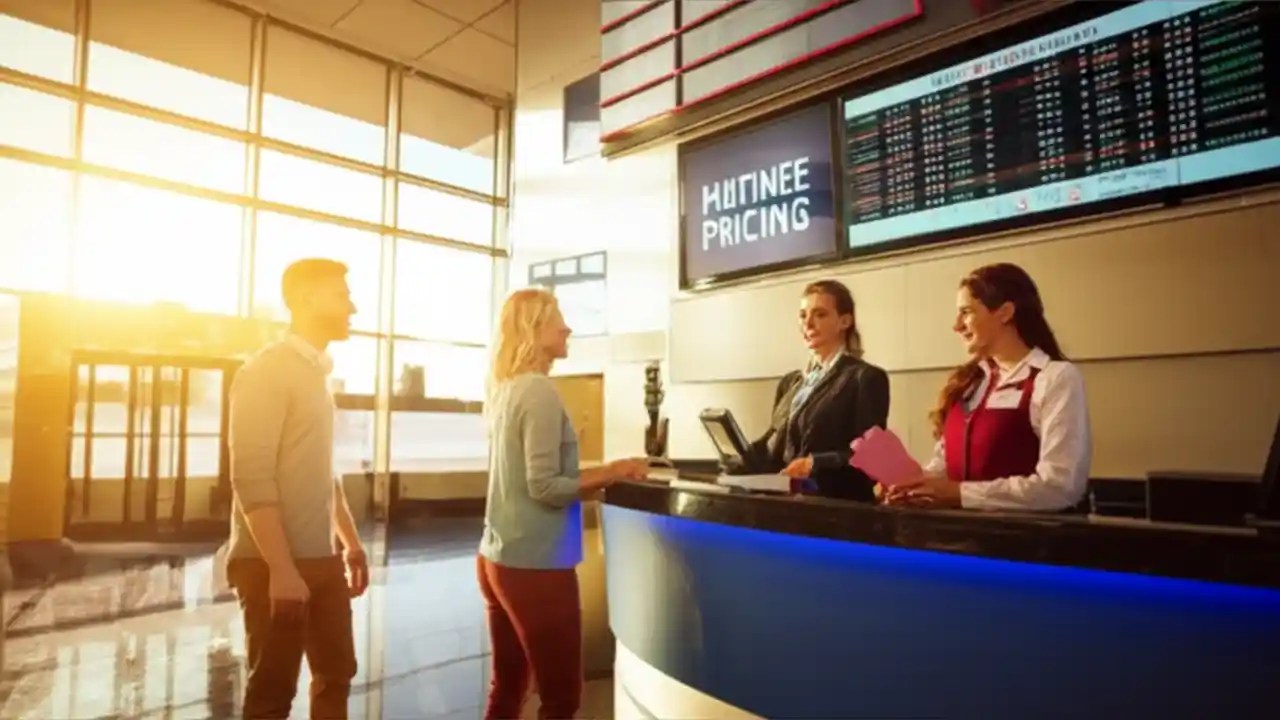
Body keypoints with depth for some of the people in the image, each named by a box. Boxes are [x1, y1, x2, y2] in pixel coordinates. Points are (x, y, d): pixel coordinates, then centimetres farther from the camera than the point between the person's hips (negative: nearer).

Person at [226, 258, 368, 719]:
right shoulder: (265, 371, -11)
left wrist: (351, 542, 17)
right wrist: (281, 568, -23)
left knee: (336, 675, 17)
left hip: (321, 559, 8)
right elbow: (251, 478, -19)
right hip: (274, 563, -8)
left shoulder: (316, 373, 13)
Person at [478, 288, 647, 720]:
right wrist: (611, 472, -10)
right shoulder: (539, 391, -16)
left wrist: (594, 479, 9)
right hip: (535, 564, -8)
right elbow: (545, 488, -19)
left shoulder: (505, 389, 9)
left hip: (497, 558, 8)